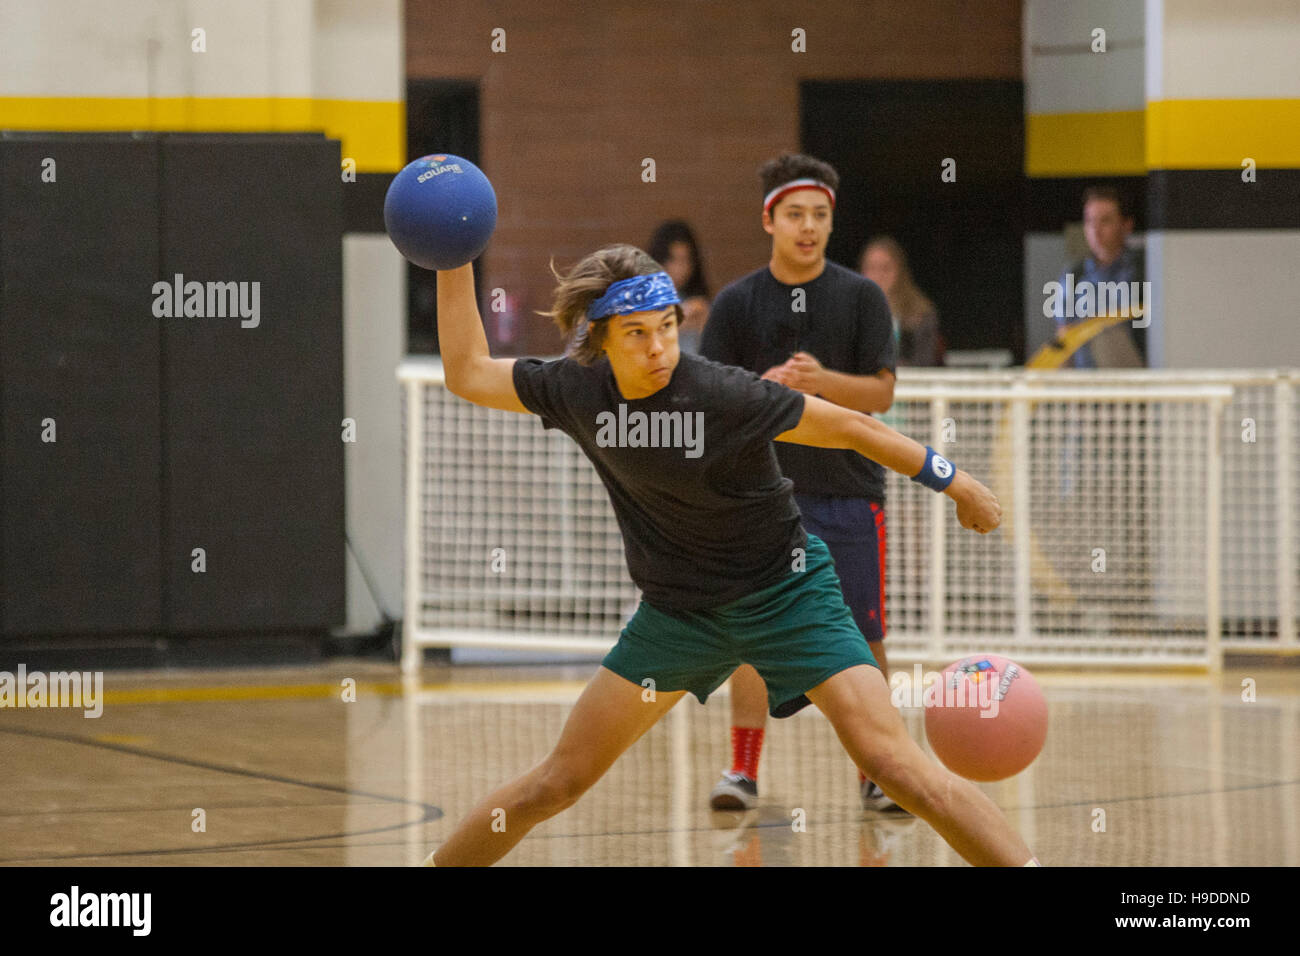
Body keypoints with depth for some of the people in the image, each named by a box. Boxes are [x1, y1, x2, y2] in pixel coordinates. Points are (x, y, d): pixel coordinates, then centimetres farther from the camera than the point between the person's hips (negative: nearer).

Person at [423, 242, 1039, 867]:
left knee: (893, 764, -18)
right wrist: (455, 262, -3)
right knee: (558, 782, 1)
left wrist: (955, 484, -7)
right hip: (677, 608, 4)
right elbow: (467, 374, 4)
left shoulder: (722, 394, -25)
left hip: (786, 593, -4)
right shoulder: (579, 391, -10)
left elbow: (853, 428, -15)